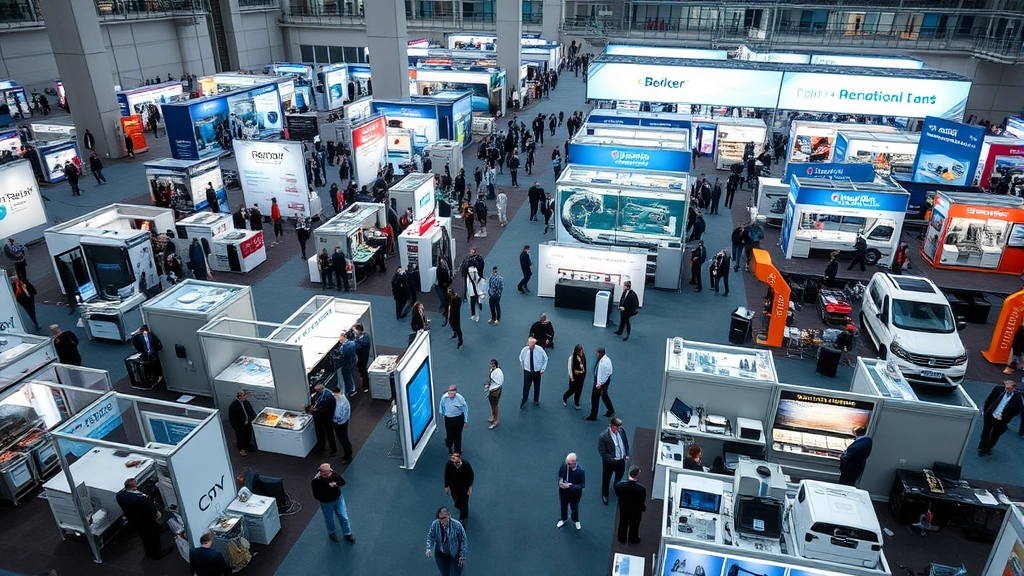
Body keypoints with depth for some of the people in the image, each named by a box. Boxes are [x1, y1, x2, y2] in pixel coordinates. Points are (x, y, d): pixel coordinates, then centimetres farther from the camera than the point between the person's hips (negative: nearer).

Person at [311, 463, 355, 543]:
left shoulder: (333, 473, -20)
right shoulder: (316, 481, -30)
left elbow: (343, 482, -7)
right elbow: (316, 496, -24)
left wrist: (336, 484, -28)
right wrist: (328, 488, -32)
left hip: (338, 498, 3)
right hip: (326, 503, -3)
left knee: (344, 517, 14)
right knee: (329, 519, 22)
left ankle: (347, 534, 35)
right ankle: (331, 532, 52)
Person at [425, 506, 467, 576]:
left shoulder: (457, 525, -25)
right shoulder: (434, 524, -19)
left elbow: (463, 540, -14)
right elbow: (430, 536, -2)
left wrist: (462, 556, -11)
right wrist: (429, 548, -20)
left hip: (454, 554, -3)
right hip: (440, 554, 3)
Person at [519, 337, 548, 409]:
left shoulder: (540, 349, -20)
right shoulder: (524, 350, -18)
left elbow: (545, 359, -4)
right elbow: (521, 359, 2)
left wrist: (543, 369, -7)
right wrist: (522, 368, 10)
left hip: (537, 371, 1)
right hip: (527, 371, -1)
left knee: (537, 387, 18)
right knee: (526, 387, 4)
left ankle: (536, 400, 42)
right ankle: (523, 402, 24)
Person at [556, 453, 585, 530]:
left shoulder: (581, 471, -33)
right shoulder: (563, 466, -24)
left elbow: (583, 485, -23)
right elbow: (559, 476, -4)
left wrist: (570, 486, -32)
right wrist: (560, 482, -25)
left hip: (575, 494, -3)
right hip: (563, 492, 3)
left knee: (574, 508, 25)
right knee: (563, 506, 28)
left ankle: (576, 521, 55)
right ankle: (564, 519, 58)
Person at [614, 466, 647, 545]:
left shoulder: (619, 484, -30)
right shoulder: (641, 489, -37)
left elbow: (617, 497, -10)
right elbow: (643, 502, -19)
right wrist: (643, 509, 4)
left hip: (623, 509, 2)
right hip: (636, 511, -2)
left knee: (623, 525, 29)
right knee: (634, 526, 28)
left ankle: (622, 540, 53)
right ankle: (633, 540, 54)